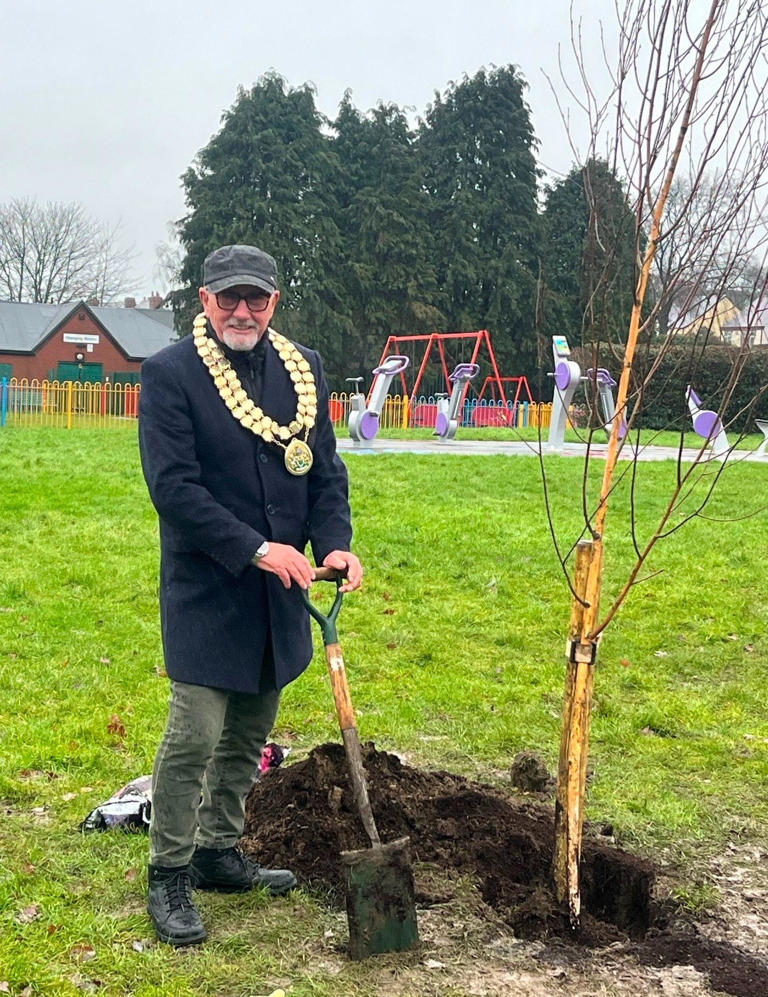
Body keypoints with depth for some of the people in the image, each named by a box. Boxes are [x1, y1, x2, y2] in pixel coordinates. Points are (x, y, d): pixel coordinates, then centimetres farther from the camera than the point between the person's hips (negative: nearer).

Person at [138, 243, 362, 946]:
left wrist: (335, 542, -9)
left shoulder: (303, 368, 7)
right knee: (195, 734, -6)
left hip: (279, 590, 6)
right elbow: (173, 486, -17)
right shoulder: (169, 374, -10)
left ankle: (220, 852, 33)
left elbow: (326, 468, 9)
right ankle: (169, 875, 11)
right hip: (205, 591, -6)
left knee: (250, 731, 16)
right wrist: (256, 549, -22)